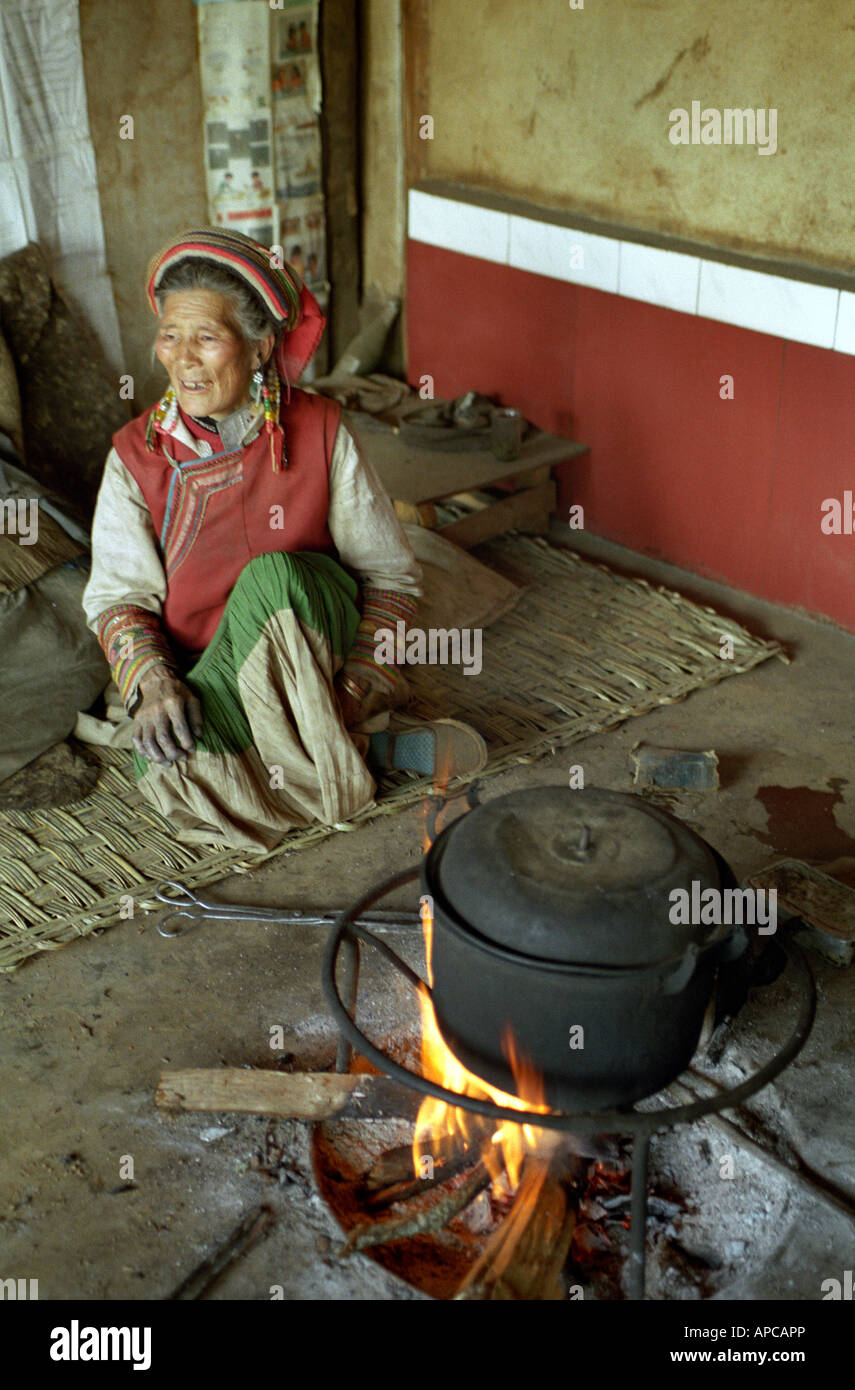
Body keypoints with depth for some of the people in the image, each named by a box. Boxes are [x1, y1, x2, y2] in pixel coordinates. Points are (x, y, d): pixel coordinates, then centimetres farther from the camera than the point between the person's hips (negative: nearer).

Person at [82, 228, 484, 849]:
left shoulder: (320, 434, -8)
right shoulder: (136, 455, -4)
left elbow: (391, 572, -5)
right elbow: (117, 595, -2)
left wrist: (360, 678, -19)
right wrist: (151, 681, -24)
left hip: (312, 641, -2)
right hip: (202, 673, 2)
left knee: (272, 574, -35)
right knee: (161, 759, -32)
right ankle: (372, 745, -19)